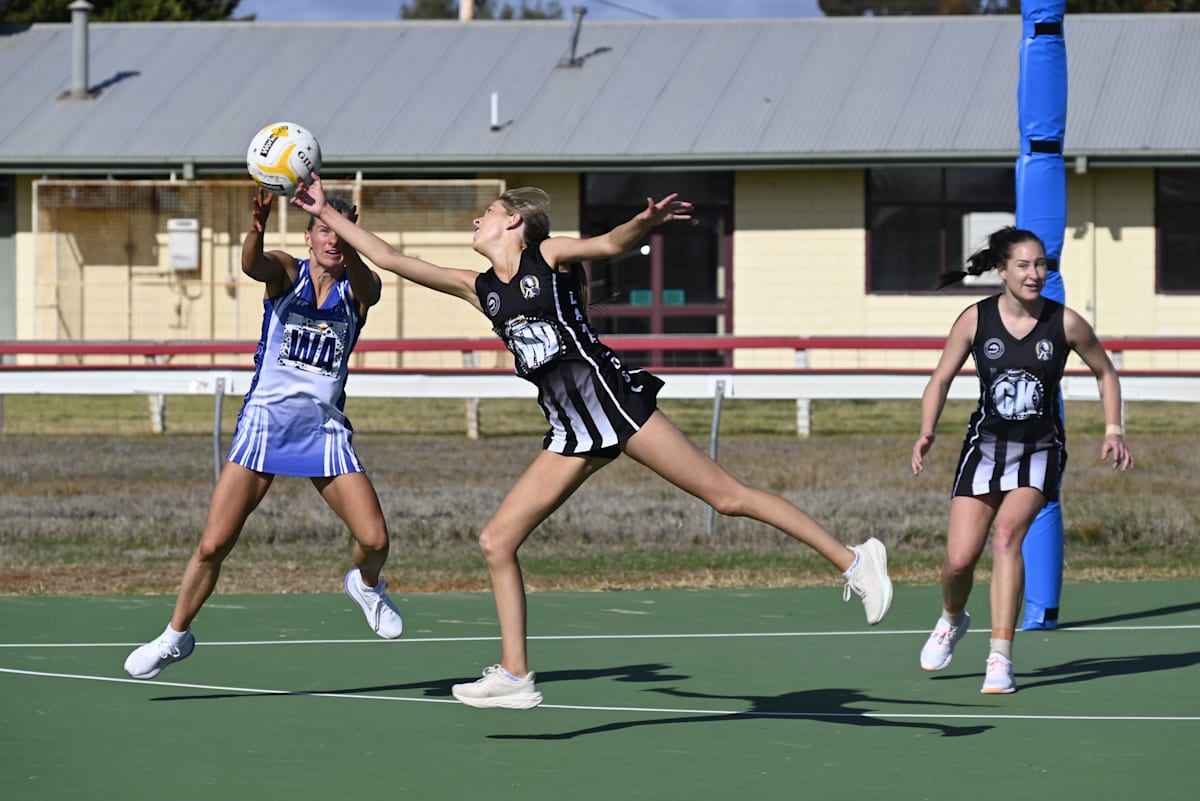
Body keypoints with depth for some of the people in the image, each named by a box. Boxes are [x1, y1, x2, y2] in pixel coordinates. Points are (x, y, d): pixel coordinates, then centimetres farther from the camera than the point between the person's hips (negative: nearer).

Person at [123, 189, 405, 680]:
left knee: (374, 540, -9)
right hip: (265, 418, -1)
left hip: (324, 427, 1)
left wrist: (341, 228, -45)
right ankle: (176, 636, 14)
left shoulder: (359, 289, 1)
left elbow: (367, 283, -24)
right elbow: (252, 265, -25)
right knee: (213, 546, -6)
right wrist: (258, 225, -50)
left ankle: (366, 585, 27)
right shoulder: (285, 272, -1)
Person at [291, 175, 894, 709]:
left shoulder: (549, 256, 1)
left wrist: (646, 222, -37)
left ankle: (851, 560, -6)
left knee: (726, 496, -10)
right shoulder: (480, 288, 16)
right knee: (497, 541, 0)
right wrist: (327, 214, 18)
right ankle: (514, 676, 5)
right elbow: (391, 260, 19)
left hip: (612, 399, -7)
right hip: (571, 432, 7)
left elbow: (610, 243, -16)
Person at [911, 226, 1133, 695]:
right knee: (959, 558, -6)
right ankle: (952, 620, 32)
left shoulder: (1065, 323, -8)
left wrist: (1113, 431, -2)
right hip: (985, 447, 2)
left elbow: (1105, 373, 8)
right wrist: (927, 431, -13)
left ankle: (1000, 657, -24)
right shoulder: (975, 319, -6)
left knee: (1007, 533, -27)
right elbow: (941, 379, 3)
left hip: (1039, 451, -2)